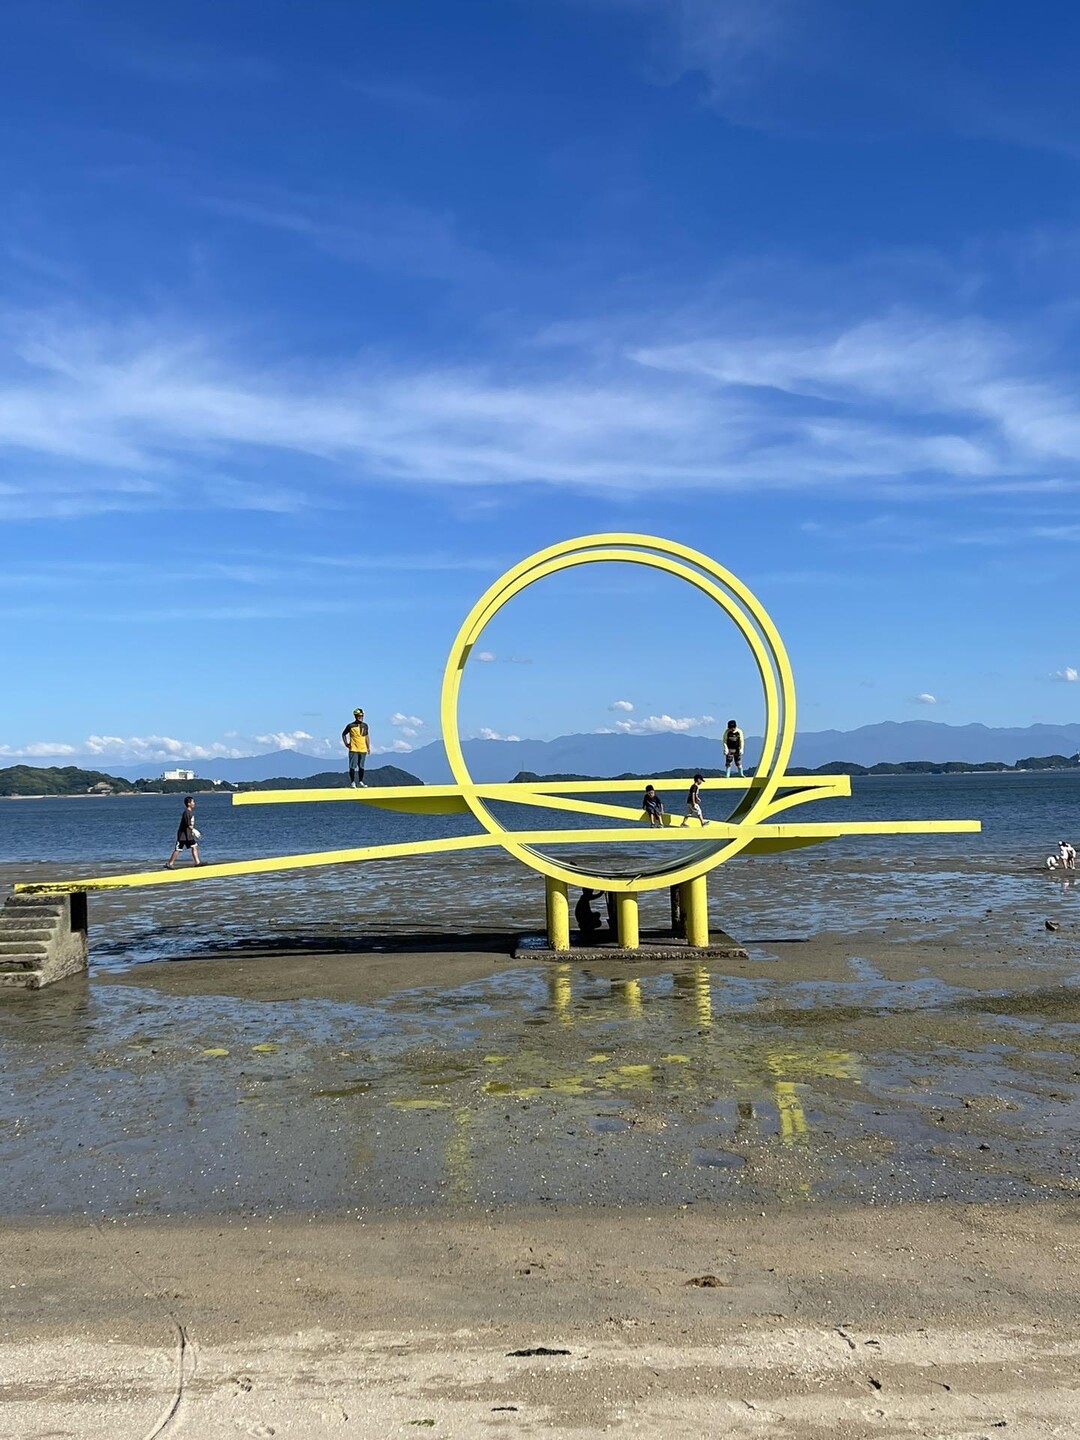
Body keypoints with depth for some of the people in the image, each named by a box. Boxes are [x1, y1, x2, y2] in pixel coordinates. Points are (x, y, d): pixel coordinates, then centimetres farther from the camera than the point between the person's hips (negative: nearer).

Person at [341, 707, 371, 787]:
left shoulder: (365, 725, 8)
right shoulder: (351, 726, -5)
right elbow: (343, 734, 7)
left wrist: (368, 747, 13)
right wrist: (346, 744, 0)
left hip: (363, 749, 4)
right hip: (353, 749, -4)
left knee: (361, 767, 9)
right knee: (352, 767, -3)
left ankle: (361, 781, 19)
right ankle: (353, 782, 2)